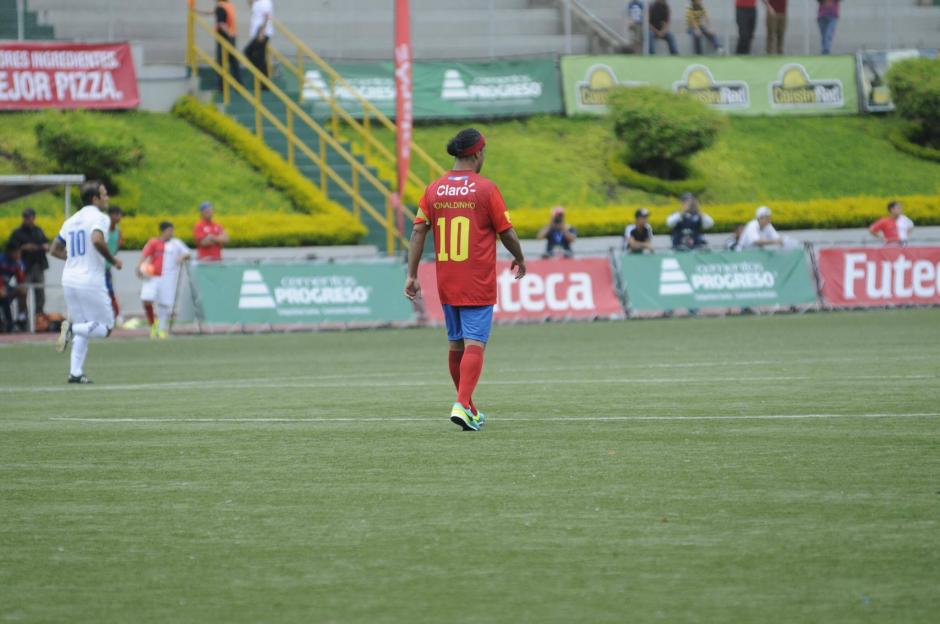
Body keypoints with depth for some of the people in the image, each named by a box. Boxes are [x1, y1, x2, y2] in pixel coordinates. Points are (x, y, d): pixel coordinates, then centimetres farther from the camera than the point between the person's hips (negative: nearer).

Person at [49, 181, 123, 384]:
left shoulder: (71, 221, 15)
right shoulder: (99, 218, -7)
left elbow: (55, 250, 19)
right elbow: (97, 240, -27)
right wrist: (112, 260, -13)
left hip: (69, 280, 7)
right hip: (91, 281, -7)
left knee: (83, 330, 16)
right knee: (106, 327, 3)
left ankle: (75, 372, 5)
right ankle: (73, 328, -21)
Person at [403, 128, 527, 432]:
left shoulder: (433, 189, 3)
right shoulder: (486, 189, -9)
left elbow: (418, 231, -1)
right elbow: (507, 233, -4)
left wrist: (412, 275, 2)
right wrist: (520, 259, 15)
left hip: (446, 284, 5)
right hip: (478, 286, -5)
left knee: (456, 344, 15)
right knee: (474, 344, -7)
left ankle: (469, 409, 26)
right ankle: (462, 405, -22)